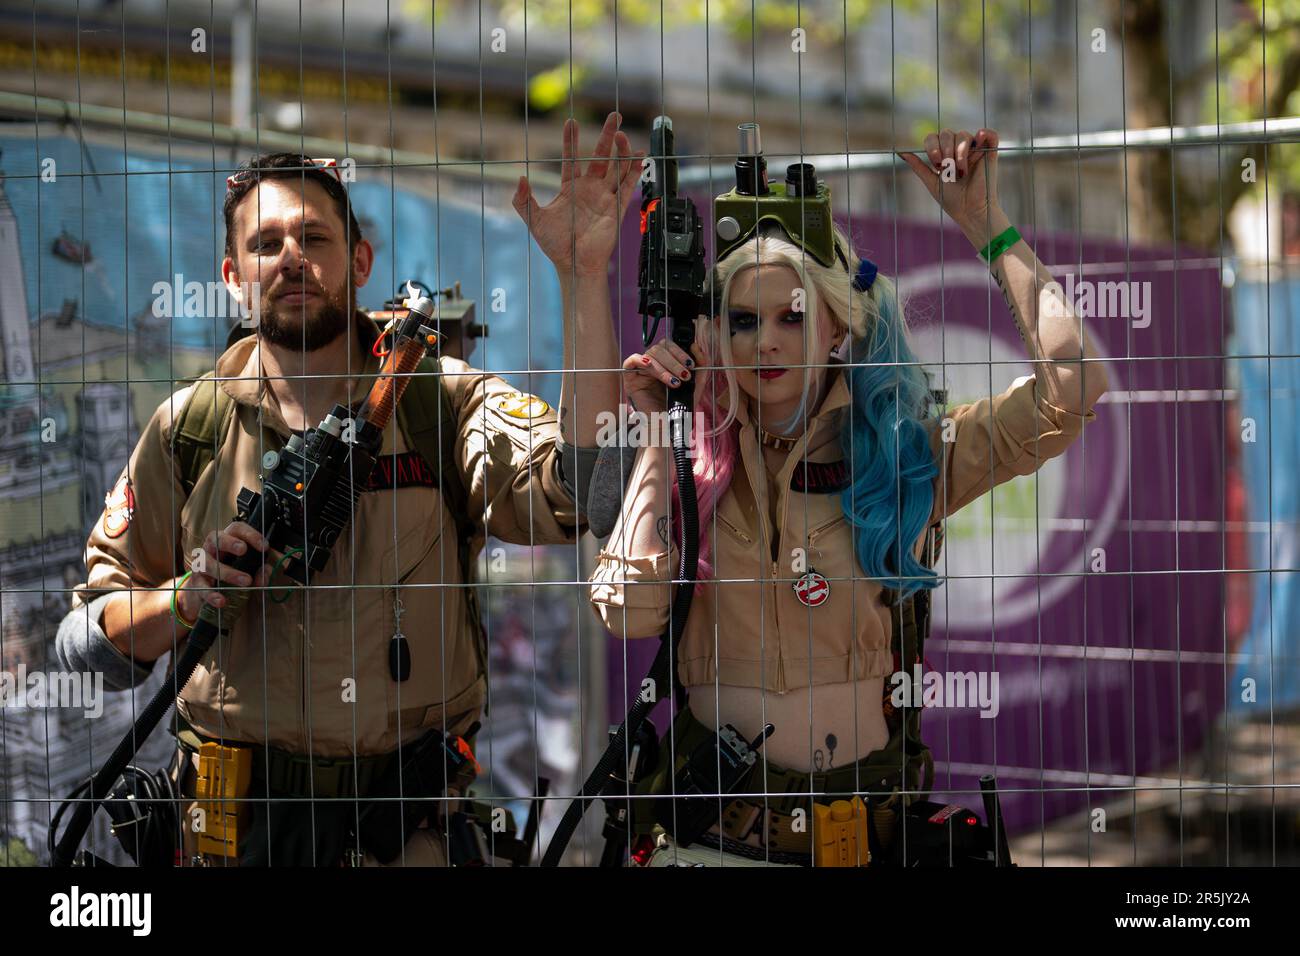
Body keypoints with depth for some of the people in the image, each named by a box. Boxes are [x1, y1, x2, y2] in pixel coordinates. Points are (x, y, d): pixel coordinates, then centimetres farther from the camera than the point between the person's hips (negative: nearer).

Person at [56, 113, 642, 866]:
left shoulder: (443, 401, -1)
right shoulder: (189, 426, 5)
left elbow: (577, 490, -21)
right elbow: (93, 633, 9)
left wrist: (581, 274, -27)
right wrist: (187, 599, -13)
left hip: (404, 815, -1)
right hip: (235, 810, 2)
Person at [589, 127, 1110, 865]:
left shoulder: (904, 453, 1)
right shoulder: (694, 461, 3)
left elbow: (1074, 388, -9)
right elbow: (631, 612, -10)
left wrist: (988, 225, -6)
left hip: (861, 798, 0)